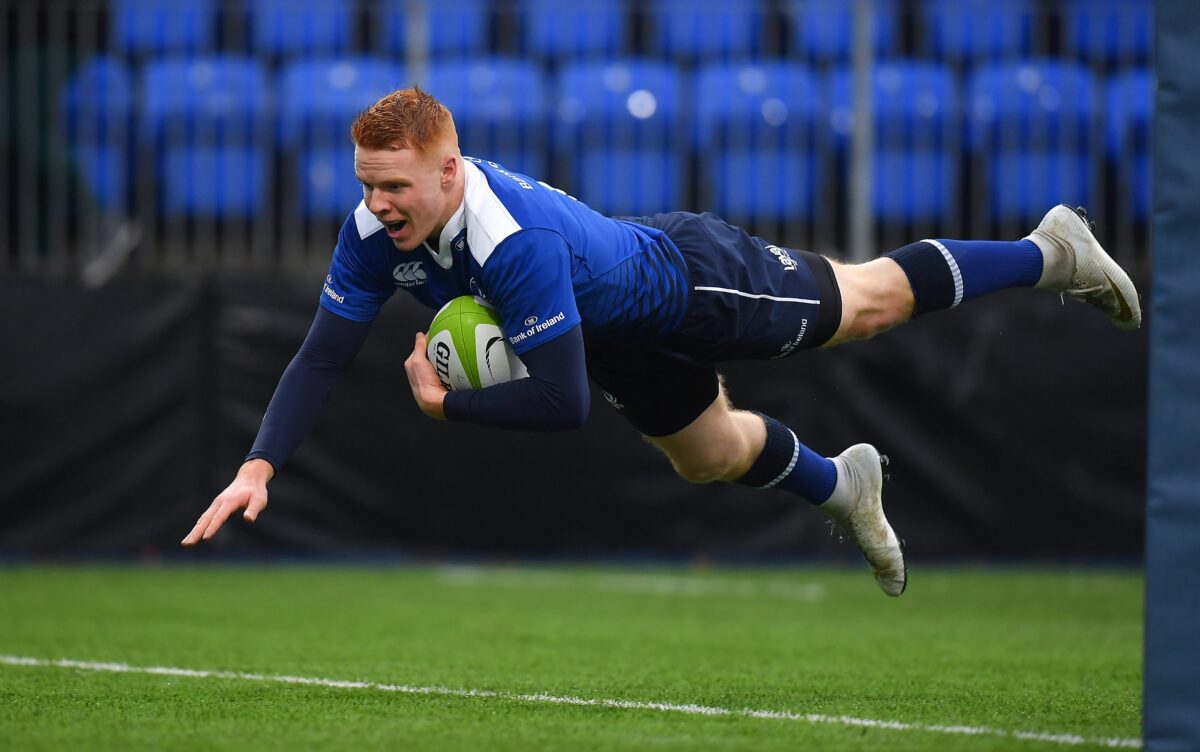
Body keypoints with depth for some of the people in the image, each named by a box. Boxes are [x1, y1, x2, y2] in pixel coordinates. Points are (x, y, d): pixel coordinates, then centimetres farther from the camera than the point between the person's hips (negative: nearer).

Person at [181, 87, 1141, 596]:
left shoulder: (515, 239, -47)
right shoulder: (374, 234, -26)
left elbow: (561, 400, -46)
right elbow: (325, 352, -21)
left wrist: (446, 403, -38)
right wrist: (259, 468, -33)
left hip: (693, 281, -7)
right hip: (630, 342, 7)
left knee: (868, 300, 17)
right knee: (711, 457, 30)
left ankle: (1049, 251, 40)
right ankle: (842, 487, 60)